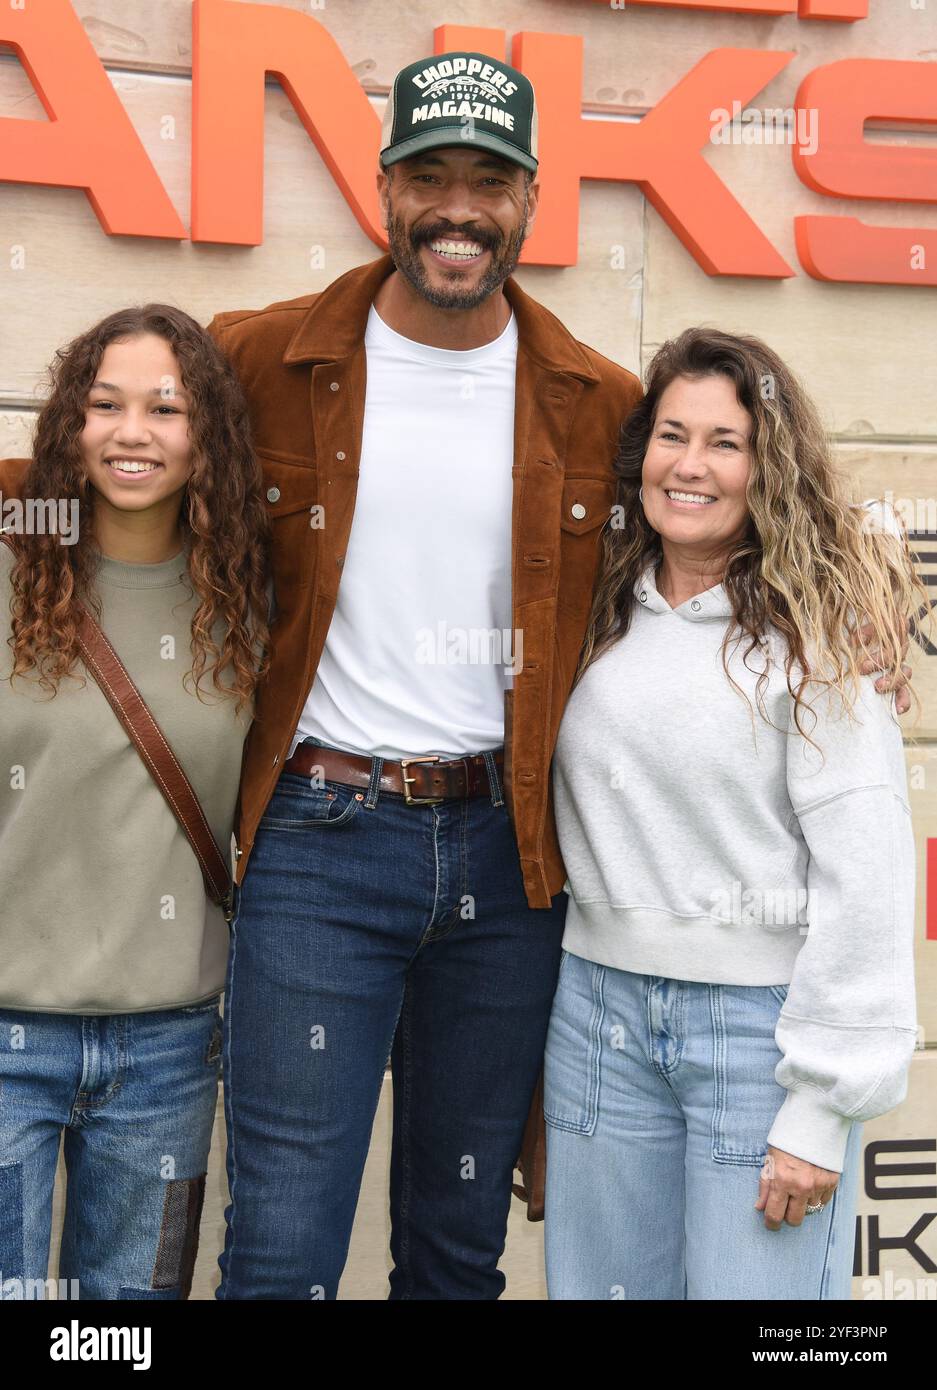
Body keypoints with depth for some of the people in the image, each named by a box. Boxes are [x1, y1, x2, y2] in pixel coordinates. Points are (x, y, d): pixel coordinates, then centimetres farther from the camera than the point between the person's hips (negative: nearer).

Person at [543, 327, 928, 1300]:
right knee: (600, 1284, 15)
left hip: (765, 1023, -4)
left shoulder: (813, 634, -8)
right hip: (601, 1007, 5)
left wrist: (824, 1107, -13)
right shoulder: (600, 615, 7)